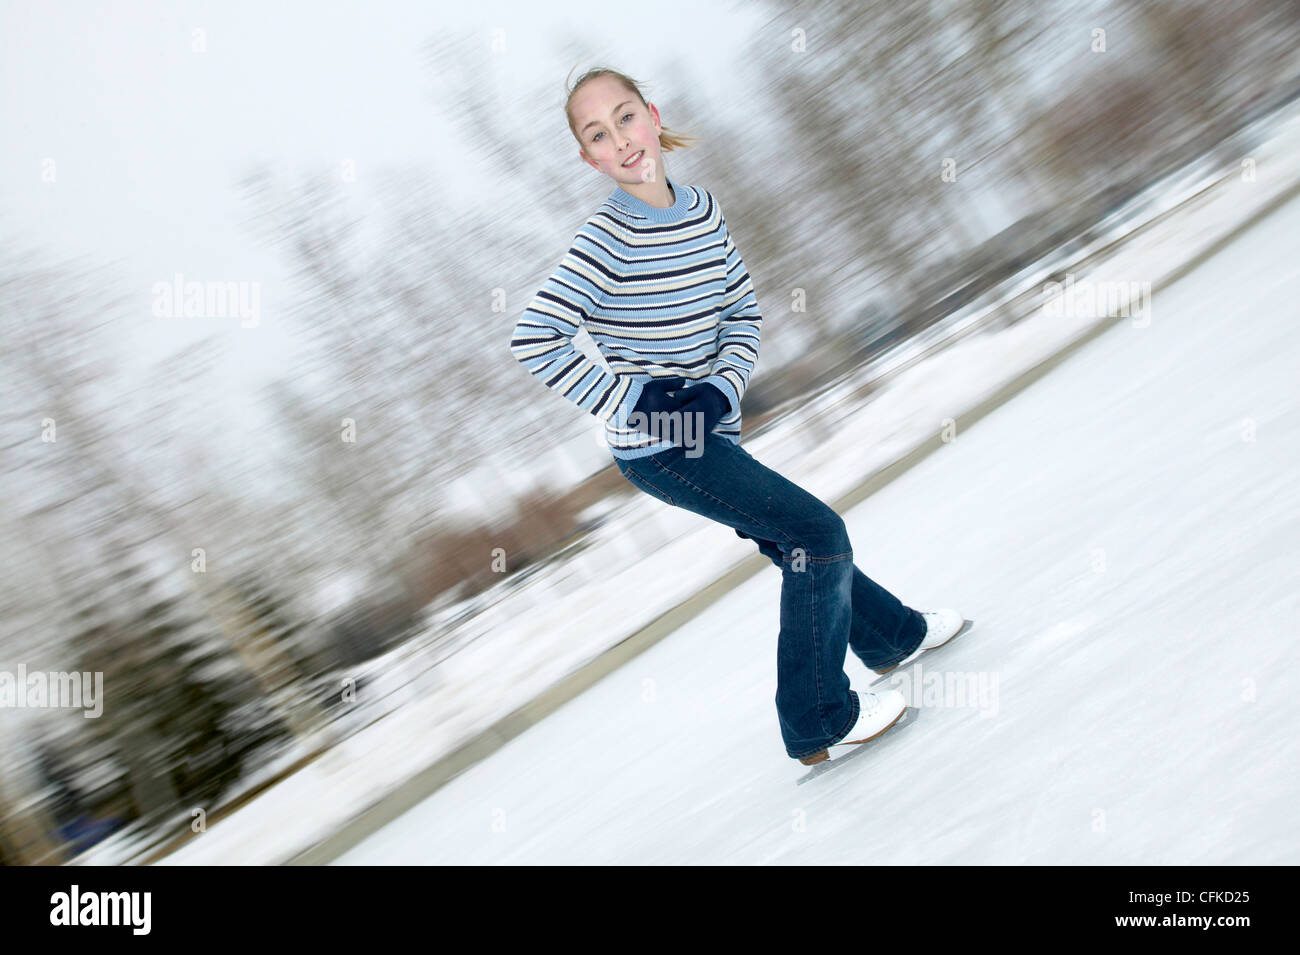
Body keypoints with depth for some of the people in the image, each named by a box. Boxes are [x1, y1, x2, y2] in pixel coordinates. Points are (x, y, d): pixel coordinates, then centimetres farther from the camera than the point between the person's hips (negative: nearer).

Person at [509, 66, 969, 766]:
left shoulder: (702, 208, 3)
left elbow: (742, 307, 8)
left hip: (706, 432, 7)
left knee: (800, 543, 22)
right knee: (820, 535, -9)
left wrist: (723, 387, -10)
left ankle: (893, 635, 47)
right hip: (657, 449, -7)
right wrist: (634, 400, -20)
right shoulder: (607, 240, -18)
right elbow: (533, 341, -22)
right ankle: (819, 724, 1)